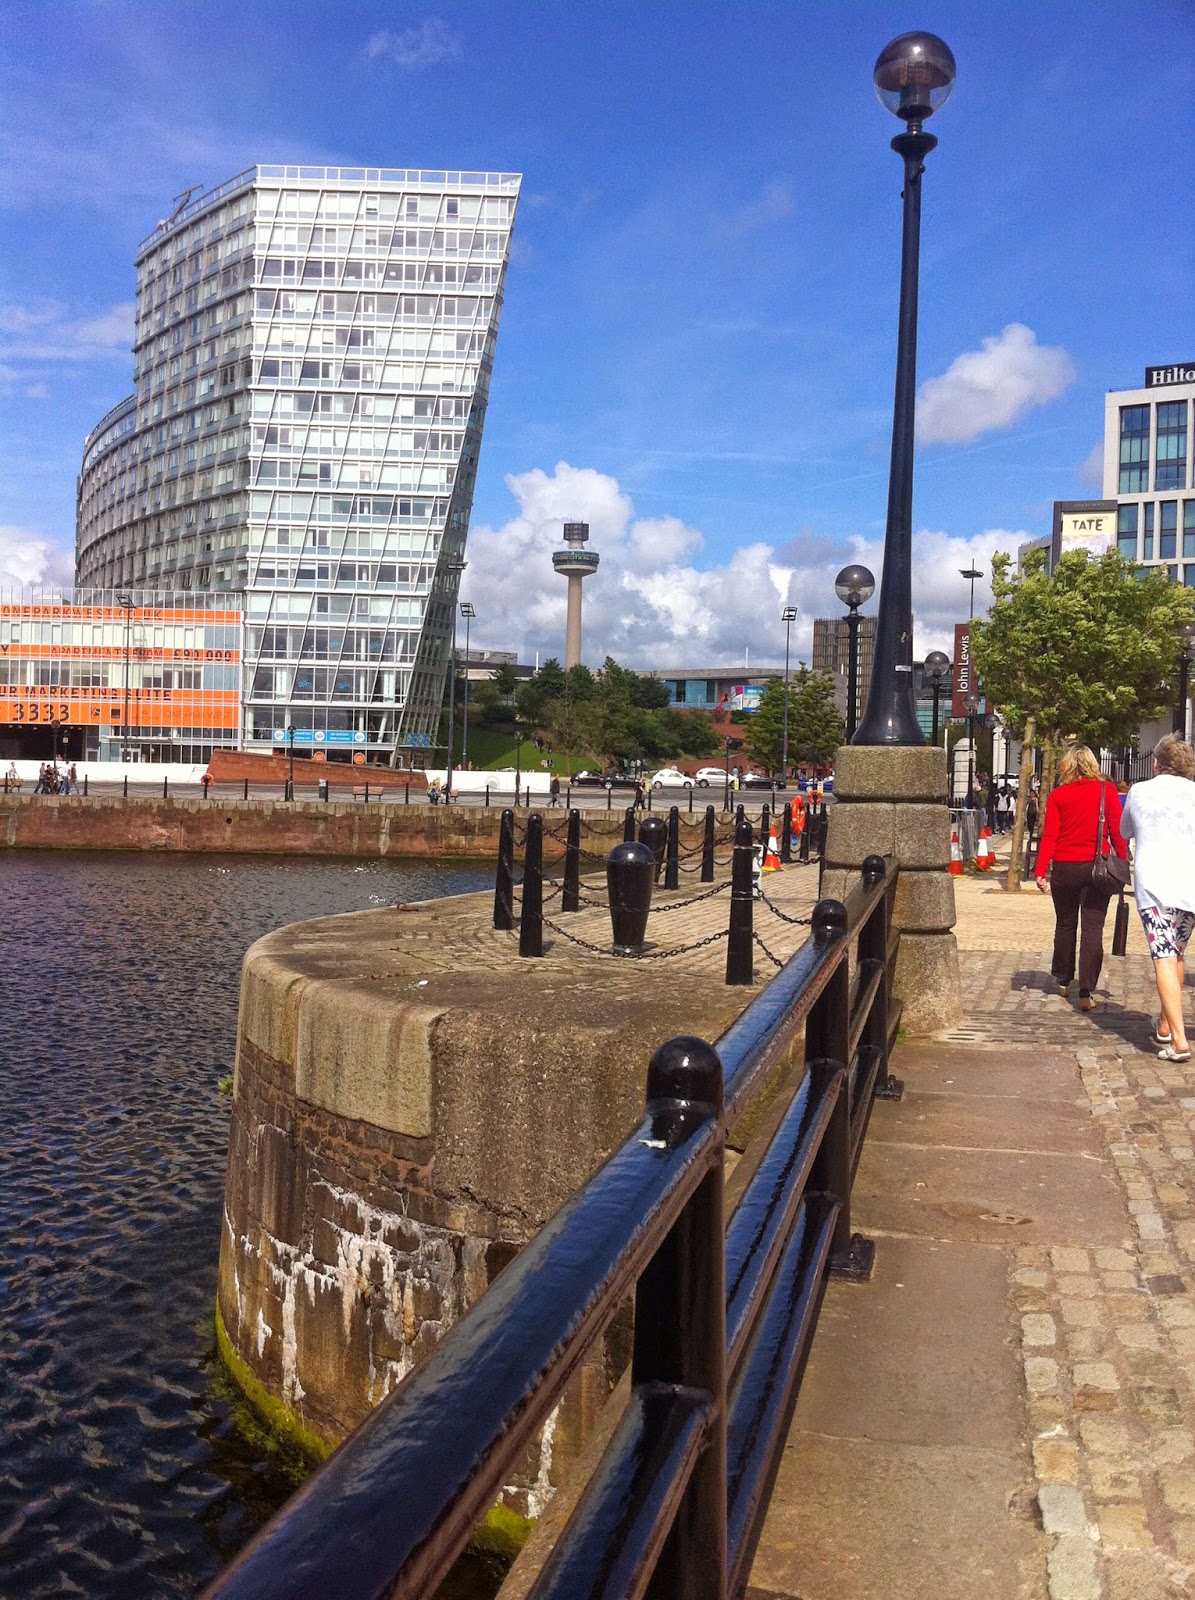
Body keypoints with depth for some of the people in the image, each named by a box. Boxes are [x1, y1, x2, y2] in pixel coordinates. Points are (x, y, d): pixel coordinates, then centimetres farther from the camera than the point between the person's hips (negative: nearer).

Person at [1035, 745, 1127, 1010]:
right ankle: (1087, 992, -5)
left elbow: (1049, 836, -5)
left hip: (1064, 868, 1)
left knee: (1065, 925, 17)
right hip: (1098, 868, -1)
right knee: (1093, 929, 1)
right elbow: (1117, 831, -4)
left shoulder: (1058, 795, -2)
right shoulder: (1107, 790, -2)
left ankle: (1063, 981, 30)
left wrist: (1040, 871, -4)